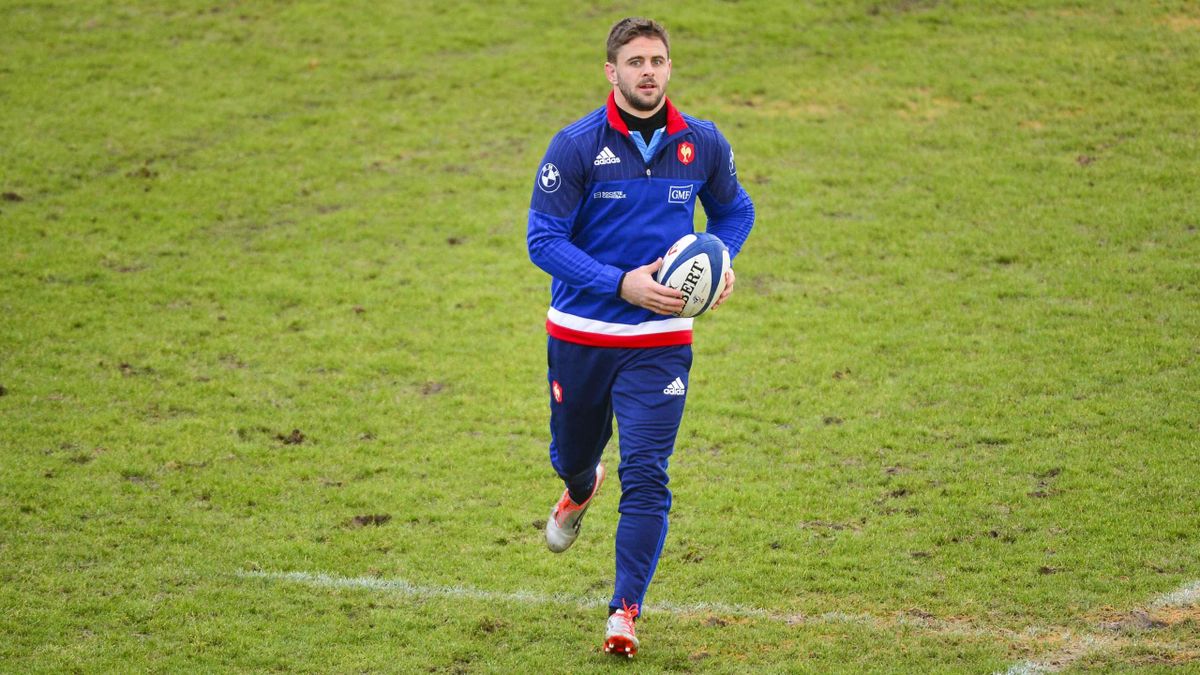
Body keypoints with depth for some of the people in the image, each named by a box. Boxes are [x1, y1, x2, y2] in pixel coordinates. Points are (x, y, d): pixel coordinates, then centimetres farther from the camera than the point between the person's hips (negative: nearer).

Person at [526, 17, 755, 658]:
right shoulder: (577, 145, -13)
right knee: (571, 455, 20)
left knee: (645, 476, -11)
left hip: (660, 343, 0)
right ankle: (581, 490, 59)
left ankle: (625, 611, -2)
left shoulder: (701, 143, -3)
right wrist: (621, 284, -24)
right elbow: (543, 239, -13)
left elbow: (734, 209, 16)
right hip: (580, 334, 0)